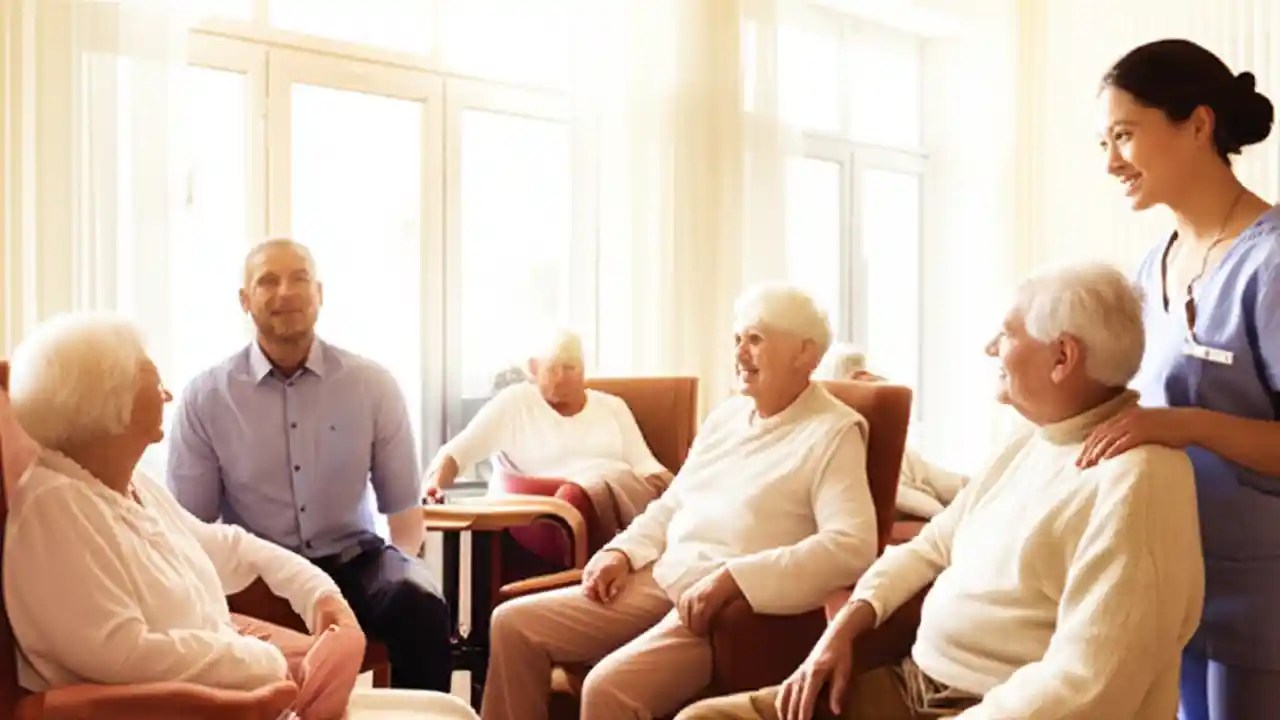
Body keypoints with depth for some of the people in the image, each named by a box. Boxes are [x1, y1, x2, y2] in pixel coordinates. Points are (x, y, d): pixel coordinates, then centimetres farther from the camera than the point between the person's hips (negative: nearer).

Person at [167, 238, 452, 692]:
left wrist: (400, 570, -4)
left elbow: (404, 508, 8)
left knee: (420, 604, -31)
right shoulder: (205, 397, -1)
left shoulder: (373, 385, 1)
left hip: (354, 561, 1)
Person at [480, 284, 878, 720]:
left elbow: (852, 545, -23)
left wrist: (731, 578, -29)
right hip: (659, 581, 8)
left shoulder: (833, 432, -9)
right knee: (514, 624, 0)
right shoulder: (727, 414, 16)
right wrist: (622, 551, 4)